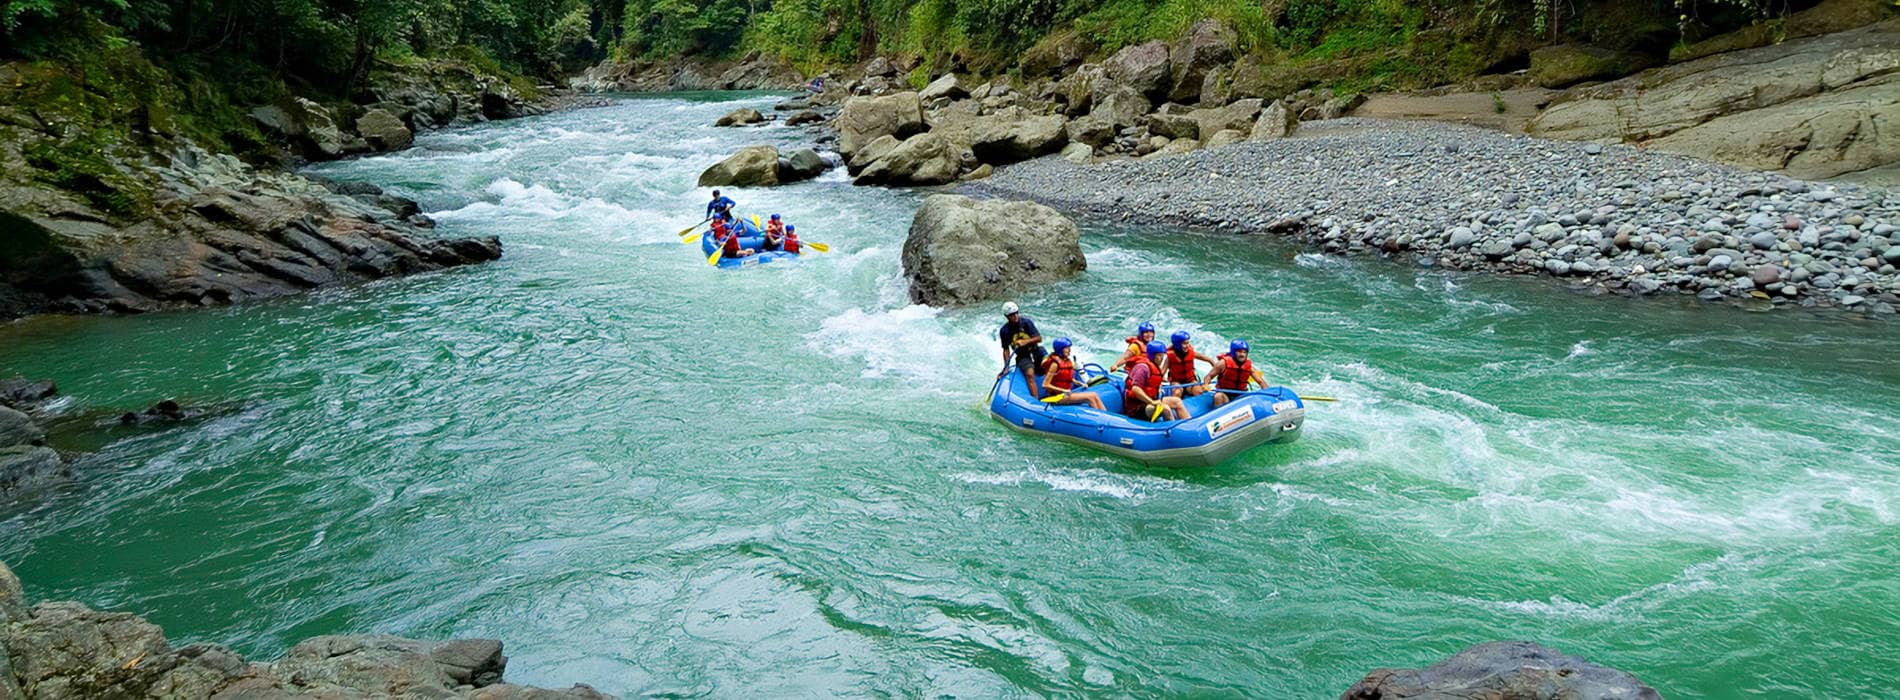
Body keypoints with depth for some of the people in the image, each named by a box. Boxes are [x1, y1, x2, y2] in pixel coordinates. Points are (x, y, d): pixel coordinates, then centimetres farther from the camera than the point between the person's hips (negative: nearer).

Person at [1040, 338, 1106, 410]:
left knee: (1094, 395, -8)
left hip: (1067, 393, 8)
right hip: (1058, 396, -8)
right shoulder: (1055, 364, -15)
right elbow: (1045, 385, -18)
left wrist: (1079, 383, 7)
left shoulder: (1068, 361, 10)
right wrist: (1063, 390, -20)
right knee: (1089, 397, -20)